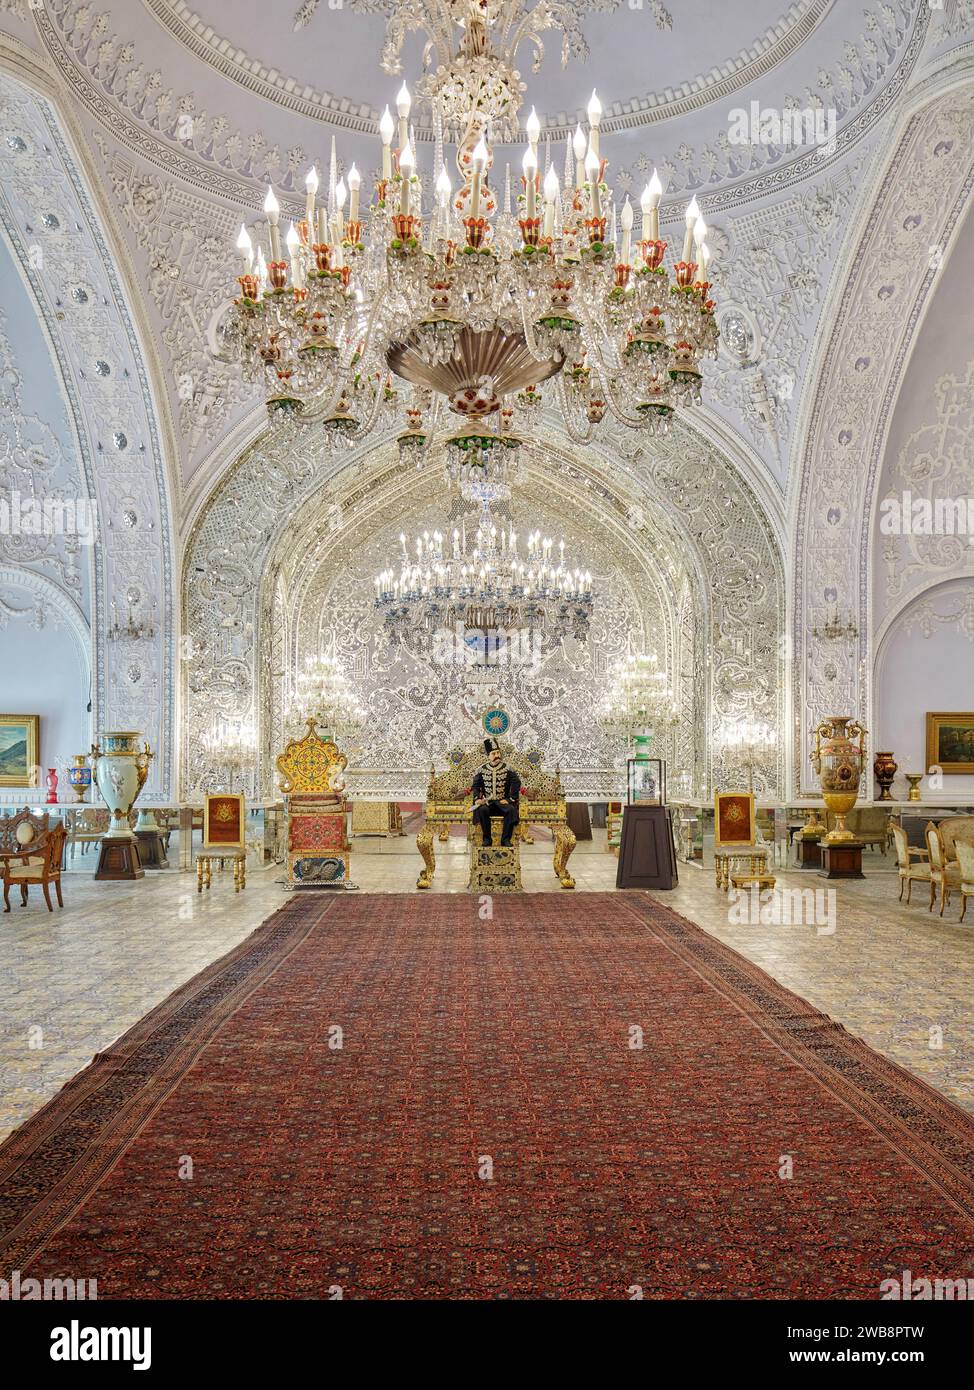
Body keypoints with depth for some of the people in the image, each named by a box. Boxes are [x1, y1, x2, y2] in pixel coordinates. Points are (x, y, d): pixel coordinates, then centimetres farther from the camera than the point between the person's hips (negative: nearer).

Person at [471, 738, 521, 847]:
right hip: (487, 801, 1)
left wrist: (510, 799, -11)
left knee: (511, 810, -32)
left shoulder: (507, 769, 2)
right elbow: (476, 785, 8)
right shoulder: (482, 770, 5)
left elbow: (516, 784, -3)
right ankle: (487, 838, -17)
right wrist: (477, 798, -8)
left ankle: (505, 839, -20)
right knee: (482, 810, -32)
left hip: (503, 801, -1)